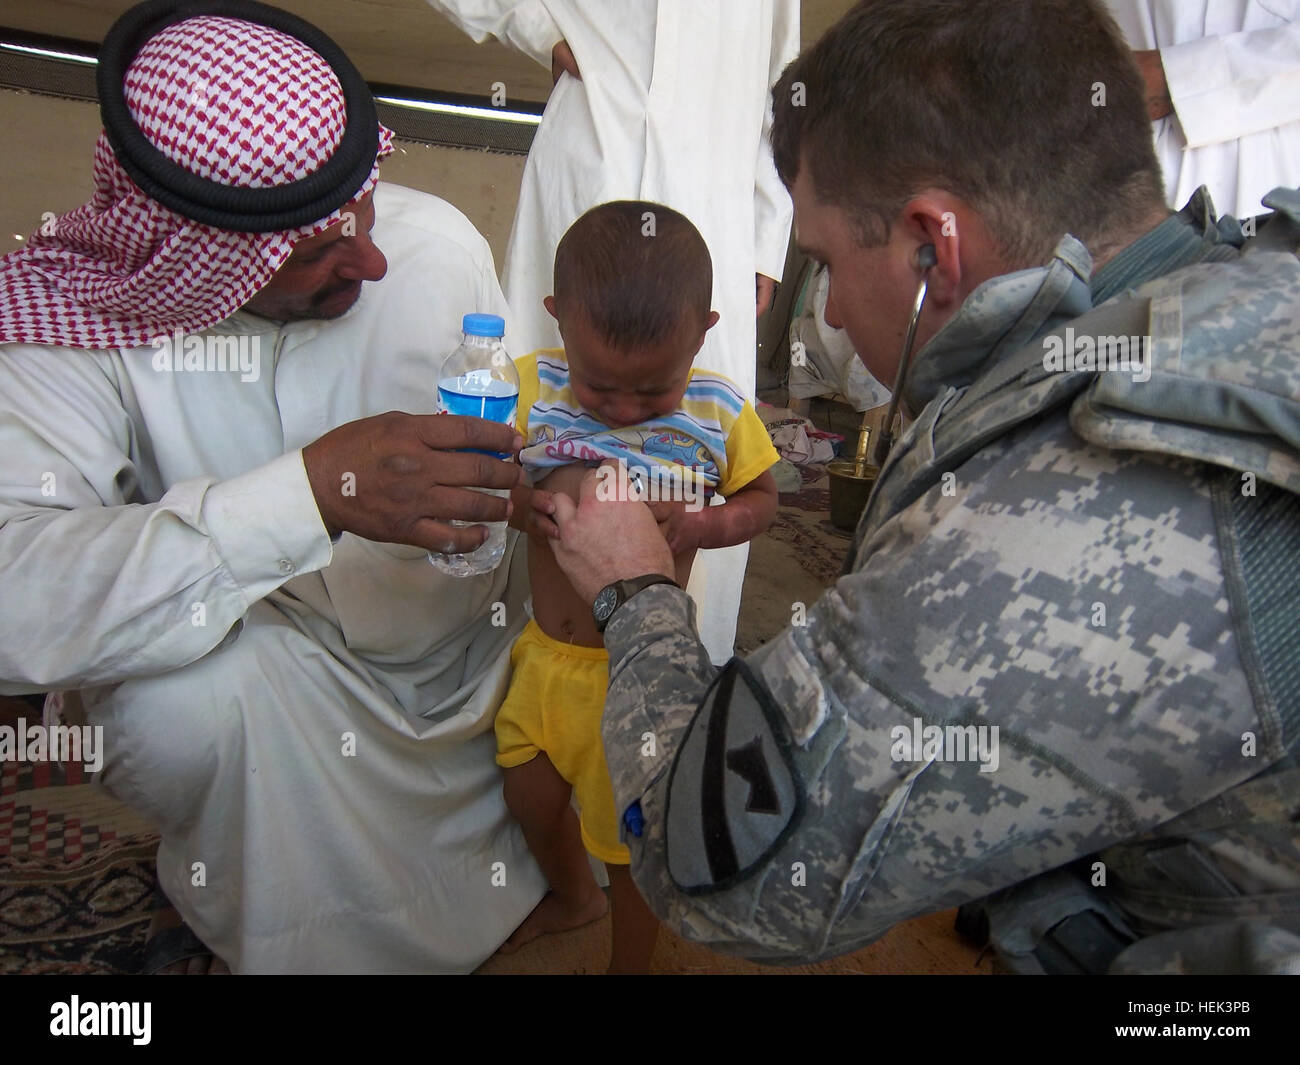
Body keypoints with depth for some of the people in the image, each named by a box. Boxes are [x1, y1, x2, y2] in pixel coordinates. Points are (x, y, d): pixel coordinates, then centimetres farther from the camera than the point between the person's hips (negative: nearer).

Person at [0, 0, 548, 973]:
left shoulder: (438, 240, -14)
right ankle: (254, 925, 1)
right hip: (276, 684, -3)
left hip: (469, 639, 4)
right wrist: (309, 492, -46)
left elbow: (516, 438, 0)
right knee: (180, 694, -33)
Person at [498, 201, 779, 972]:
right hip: (547, 654, 4)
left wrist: (699, 527, -20)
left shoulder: (718, 412, -13)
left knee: (632, 837, 14)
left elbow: (762, 499, 1)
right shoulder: (534, 386, -9)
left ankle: (632, 960, 45)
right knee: (530, 797, 24)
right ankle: (572, 895, 58)